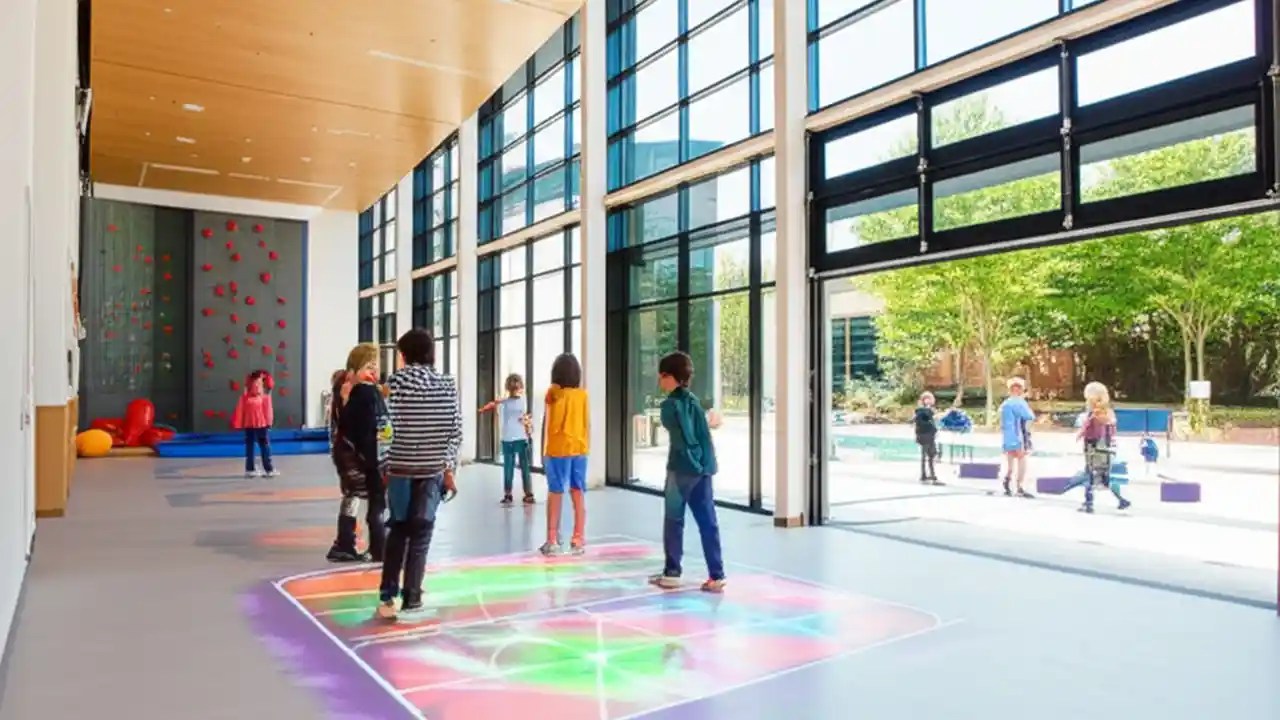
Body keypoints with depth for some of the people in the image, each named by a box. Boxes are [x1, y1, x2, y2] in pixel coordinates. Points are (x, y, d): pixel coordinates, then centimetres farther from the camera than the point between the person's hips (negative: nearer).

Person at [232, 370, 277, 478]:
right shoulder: (245, 397, -4)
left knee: (265, 447, 5)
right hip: (249, 426, -1)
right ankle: (250, 469, 13)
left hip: (262, 425, 1)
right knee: (249, 447, 7)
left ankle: (269, 469, 8)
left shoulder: (265, 397, -1)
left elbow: (268, 411, 0)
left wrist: (269, 422, -3)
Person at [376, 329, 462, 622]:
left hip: (401, 469, 0)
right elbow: (455, 430, -1)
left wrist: (384, 467, 2)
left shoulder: (397, 382, -4)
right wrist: (449, 468, 6)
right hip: (433, 470, 0)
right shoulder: (448, 385, 1)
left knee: (397, 531, 16)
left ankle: (387, 598, 18)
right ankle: (411, 603, 11)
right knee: (420, 534, 7)